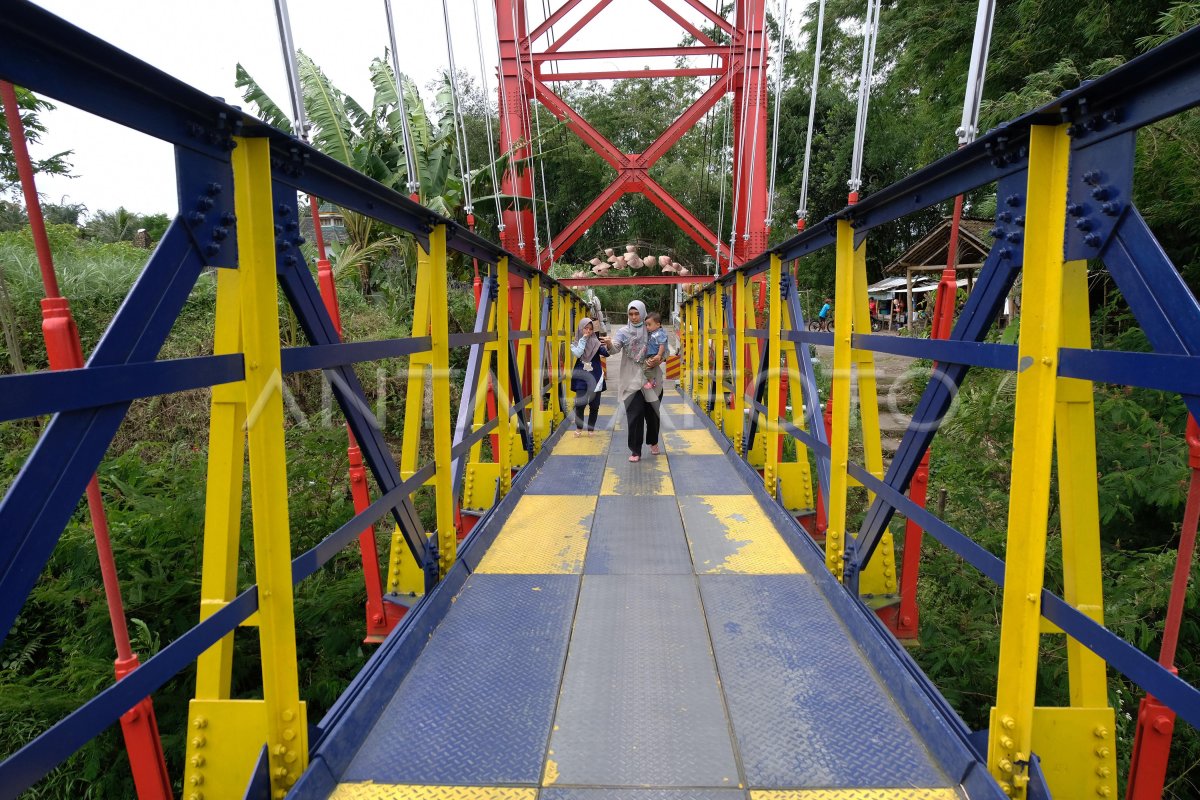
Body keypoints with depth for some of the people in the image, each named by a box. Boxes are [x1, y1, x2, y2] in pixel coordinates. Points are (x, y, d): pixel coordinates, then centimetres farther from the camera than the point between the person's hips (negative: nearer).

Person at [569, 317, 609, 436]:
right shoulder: (575, 343, 5)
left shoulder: (596, 342, 3)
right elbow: (577, 354, -15)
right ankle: (579, 428, 8)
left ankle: (591, 428, 18)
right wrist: (583, 340, -10)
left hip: (595, 377, 1)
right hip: (581, 377, -1)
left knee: (594, 405, 4)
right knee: (580, 403, -9)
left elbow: (606, 353, -12)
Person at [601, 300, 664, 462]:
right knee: (635, 415, -6)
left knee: (652, 412, 13)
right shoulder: (624, 331, 0)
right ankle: (635, 450, 2)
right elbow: (615, 348, -16)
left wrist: (659, 359, -20)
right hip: (632, 379, -1)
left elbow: (664, 350, 1)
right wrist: (609, 344, -39)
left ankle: (653, 441, 37)